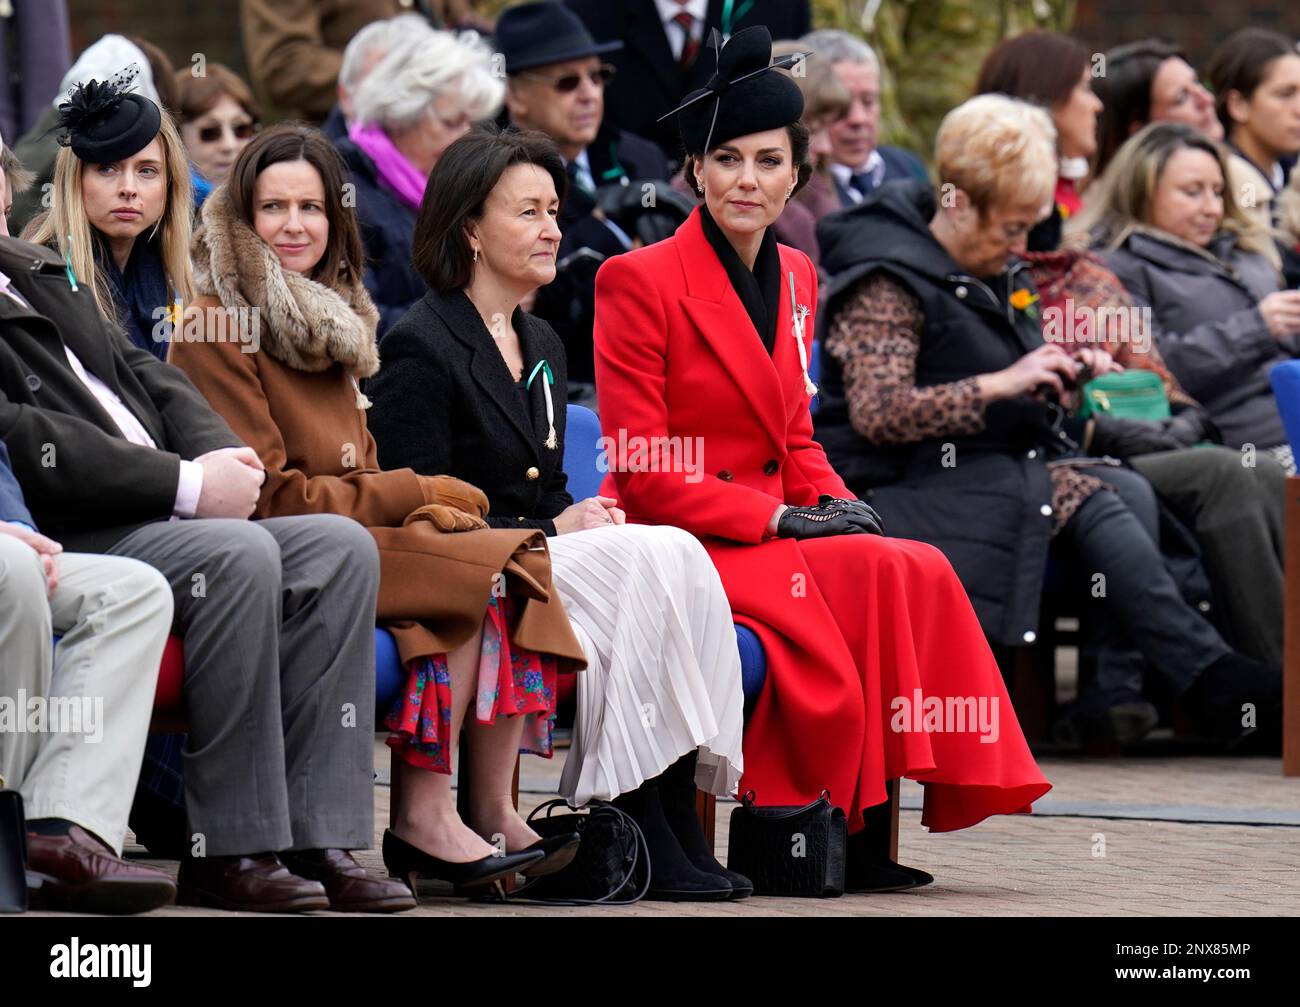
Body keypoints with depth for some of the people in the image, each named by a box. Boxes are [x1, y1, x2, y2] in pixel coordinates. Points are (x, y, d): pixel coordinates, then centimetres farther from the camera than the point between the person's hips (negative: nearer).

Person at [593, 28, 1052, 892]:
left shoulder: (795, 278, 13)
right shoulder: (640, 281, -10)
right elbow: (641, 473, -13)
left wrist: (833, 500, -2)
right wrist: (778, 519, -17)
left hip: (773, 528, 7)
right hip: (677, 542, -7)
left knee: (917, 574, -22)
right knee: (873, 578, -29)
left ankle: (867, 827, -21)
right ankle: (833, 836, -19)